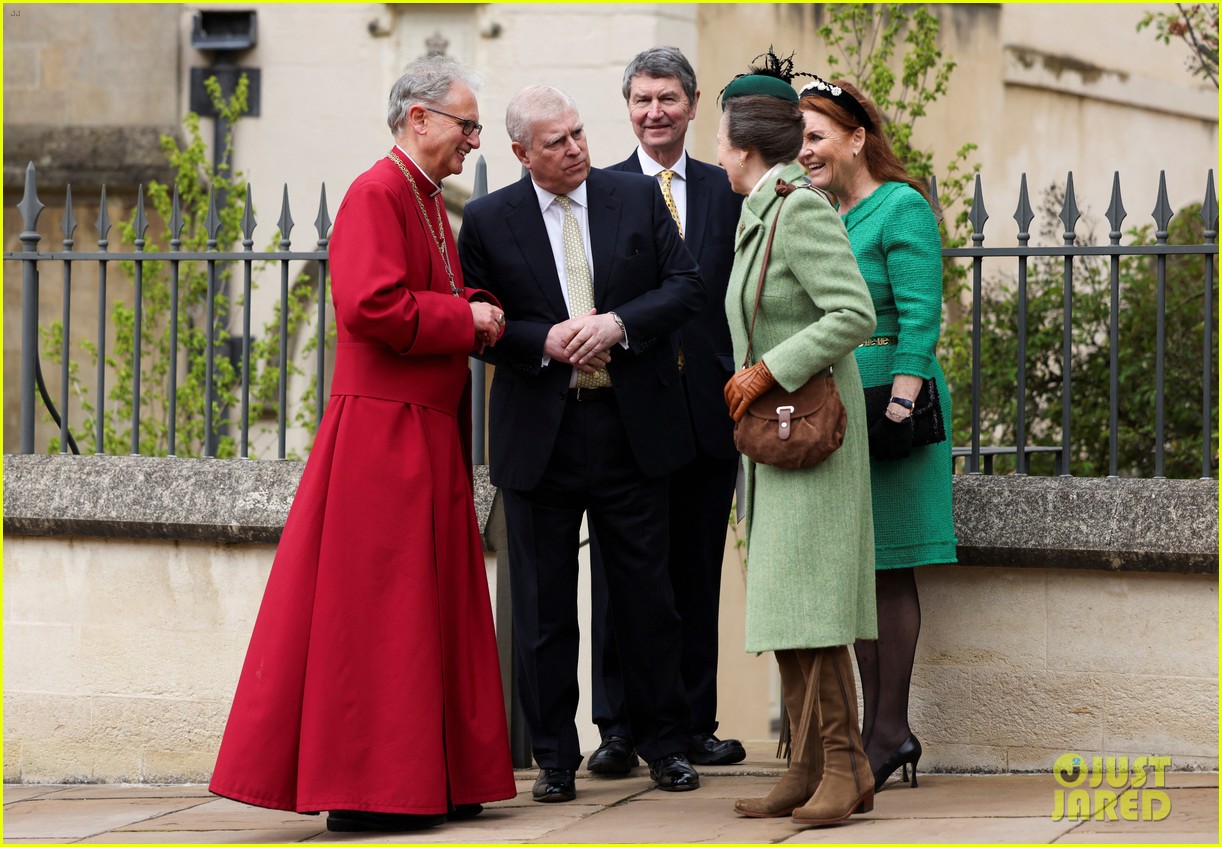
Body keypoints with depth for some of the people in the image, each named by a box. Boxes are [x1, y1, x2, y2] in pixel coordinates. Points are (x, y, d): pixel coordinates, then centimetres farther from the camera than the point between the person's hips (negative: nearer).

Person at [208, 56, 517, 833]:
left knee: (431, 612, 11)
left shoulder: (430, 202, 17)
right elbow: (371, 304, -25)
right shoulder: (376, 196, -13)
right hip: (383, 438, -10)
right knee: (376, 614, -6)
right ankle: (365, 790, -2)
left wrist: (478, 313, 7)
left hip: (429, 439, 10)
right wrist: (466, 319, -14)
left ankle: (433, 781, 17)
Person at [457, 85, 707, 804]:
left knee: (647, 594, 7)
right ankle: (555, 757, 14)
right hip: (540, 435, -1)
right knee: (545, 606, 4)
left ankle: (667, 743, 20)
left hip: (632, 426, 1)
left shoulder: (638, 197, 3)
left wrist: (619, 324, -14)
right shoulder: (489, 221, 0)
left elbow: (687, 286, 1)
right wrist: (543, 341, -15)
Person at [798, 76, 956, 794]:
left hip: (885, 400, -7)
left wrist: (901, 403, -22)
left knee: (889, 569, -4)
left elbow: (920, 319, -14)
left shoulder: (901, 208, -7)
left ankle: (891, 728, -1)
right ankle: (877, 726, 12)